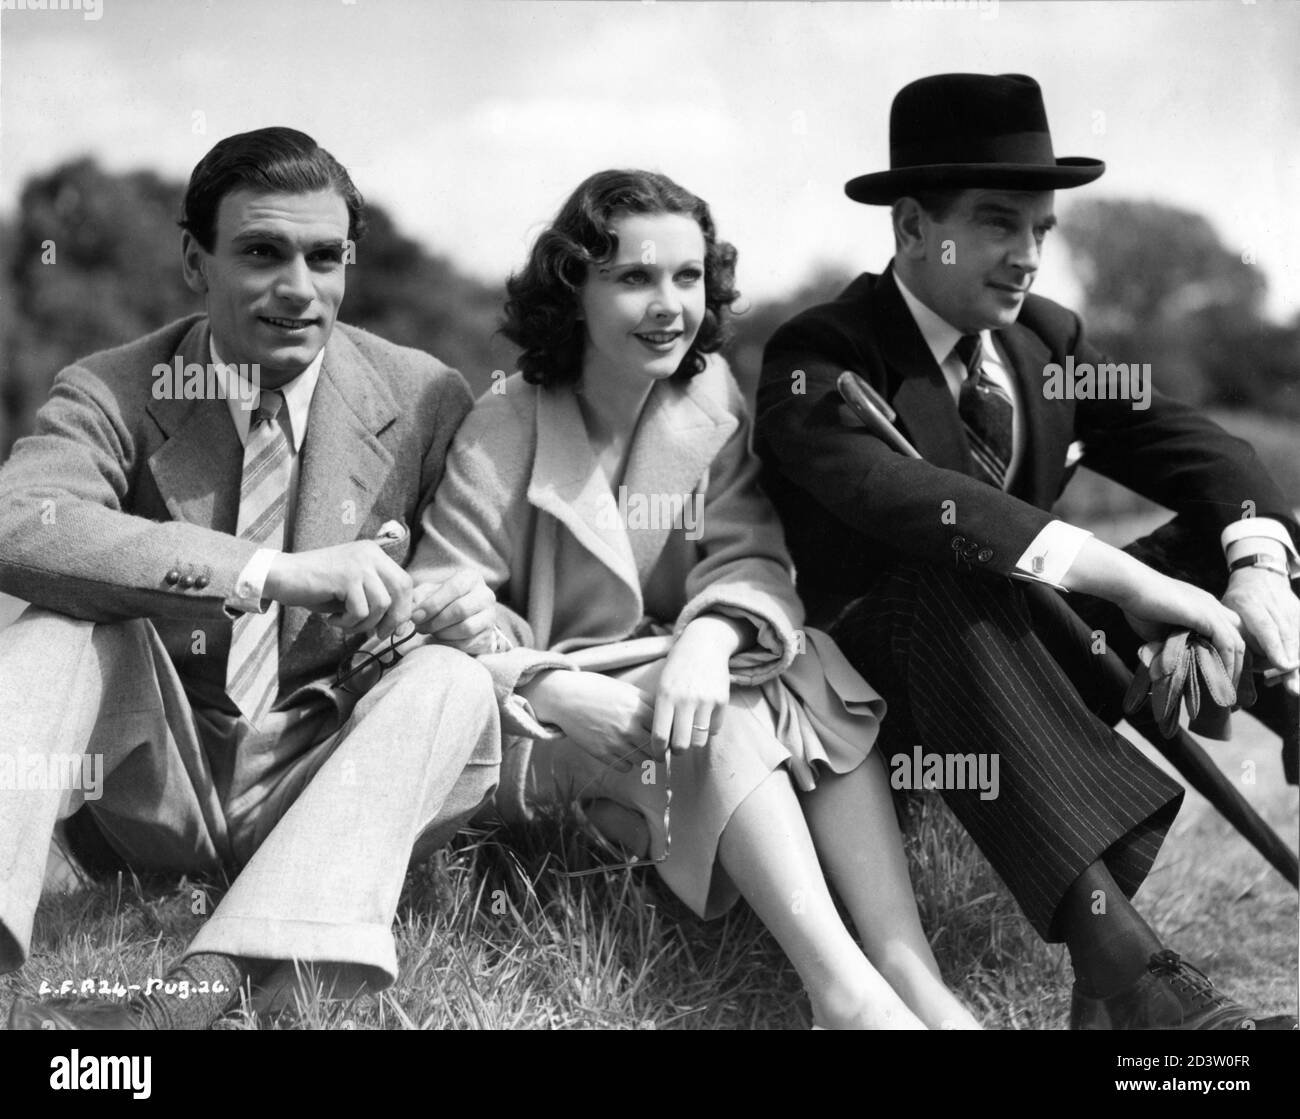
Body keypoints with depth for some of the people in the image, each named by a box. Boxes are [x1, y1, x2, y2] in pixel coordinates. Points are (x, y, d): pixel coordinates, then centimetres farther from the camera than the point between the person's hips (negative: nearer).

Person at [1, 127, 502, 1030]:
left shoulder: (423, 400, -2)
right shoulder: (113, 393, -4)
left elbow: (479, 594, 6)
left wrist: (477, 613, -22)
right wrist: (272, 572, -37)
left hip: (322, 786, 1)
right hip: (161, 778, 0)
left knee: (452, 680, -27)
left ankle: (202, 987, -42)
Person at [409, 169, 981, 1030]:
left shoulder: (713, 401, 2)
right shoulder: (504, 432, -10)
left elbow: (754, 560, -8)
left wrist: (711, 636, -32)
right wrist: (553, 690, -30)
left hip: (686, 682, 4)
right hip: (553, 725, -4)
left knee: (814, 672, -24)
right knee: (720, 719, -31)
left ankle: (913, 980, -35)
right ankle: (847, 991, -39)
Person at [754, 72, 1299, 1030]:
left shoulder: (1049, 337, 7)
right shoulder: (818, 358, -13)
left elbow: (1184, 443, -4)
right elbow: (890, 492, -33)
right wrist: (1113, 573, -41)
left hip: (1032, 655, 7)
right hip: (881, 665, -6)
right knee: (949, 585, -38)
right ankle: (1123, 966, -51)